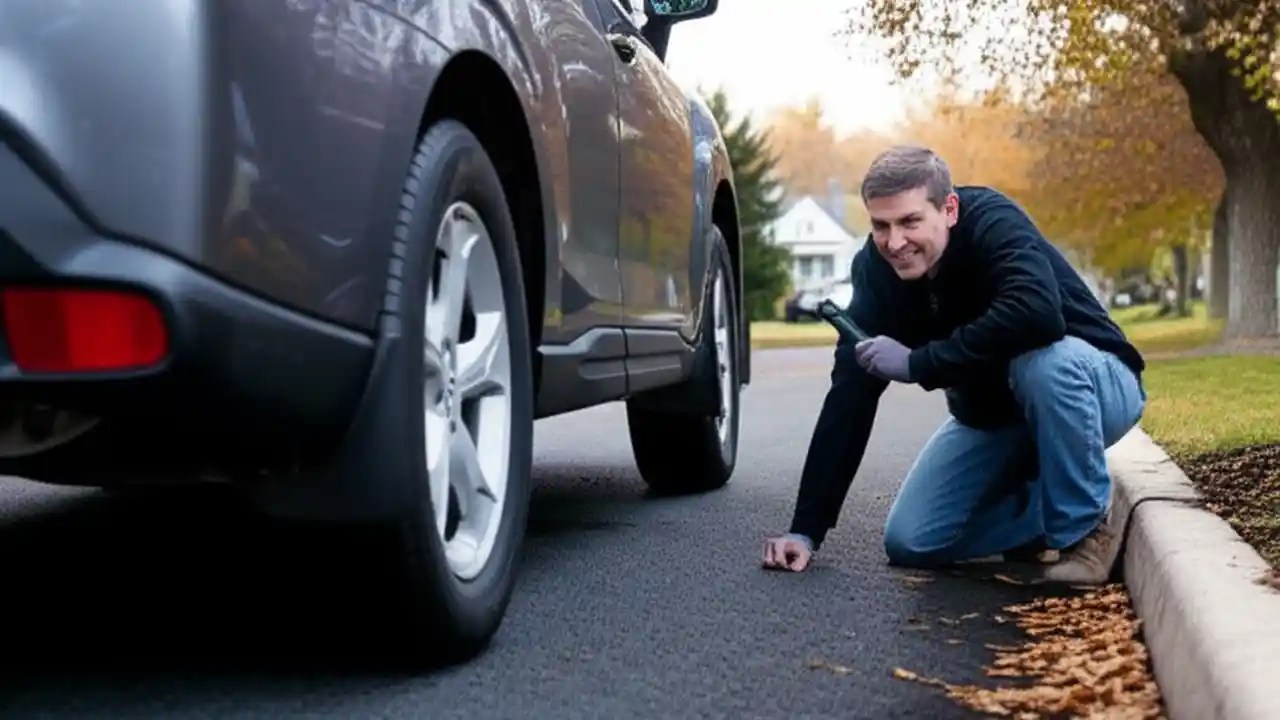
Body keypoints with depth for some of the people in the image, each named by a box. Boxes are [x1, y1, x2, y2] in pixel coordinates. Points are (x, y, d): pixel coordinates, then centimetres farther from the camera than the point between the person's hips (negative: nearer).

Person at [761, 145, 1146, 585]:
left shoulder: (994, 224, -29)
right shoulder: (875, 268, -14)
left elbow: (1038, 313, -49)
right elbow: (849, 395, -17)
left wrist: (917, 362, -39)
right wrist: (807, 528, -22)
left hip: (1092, 387, -5)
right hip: (989, 416, 5)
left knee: (1045, 361, -39)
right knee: (910, 543, -7)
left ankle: (1084, 530, -16)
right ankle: (1044, 519, 17)